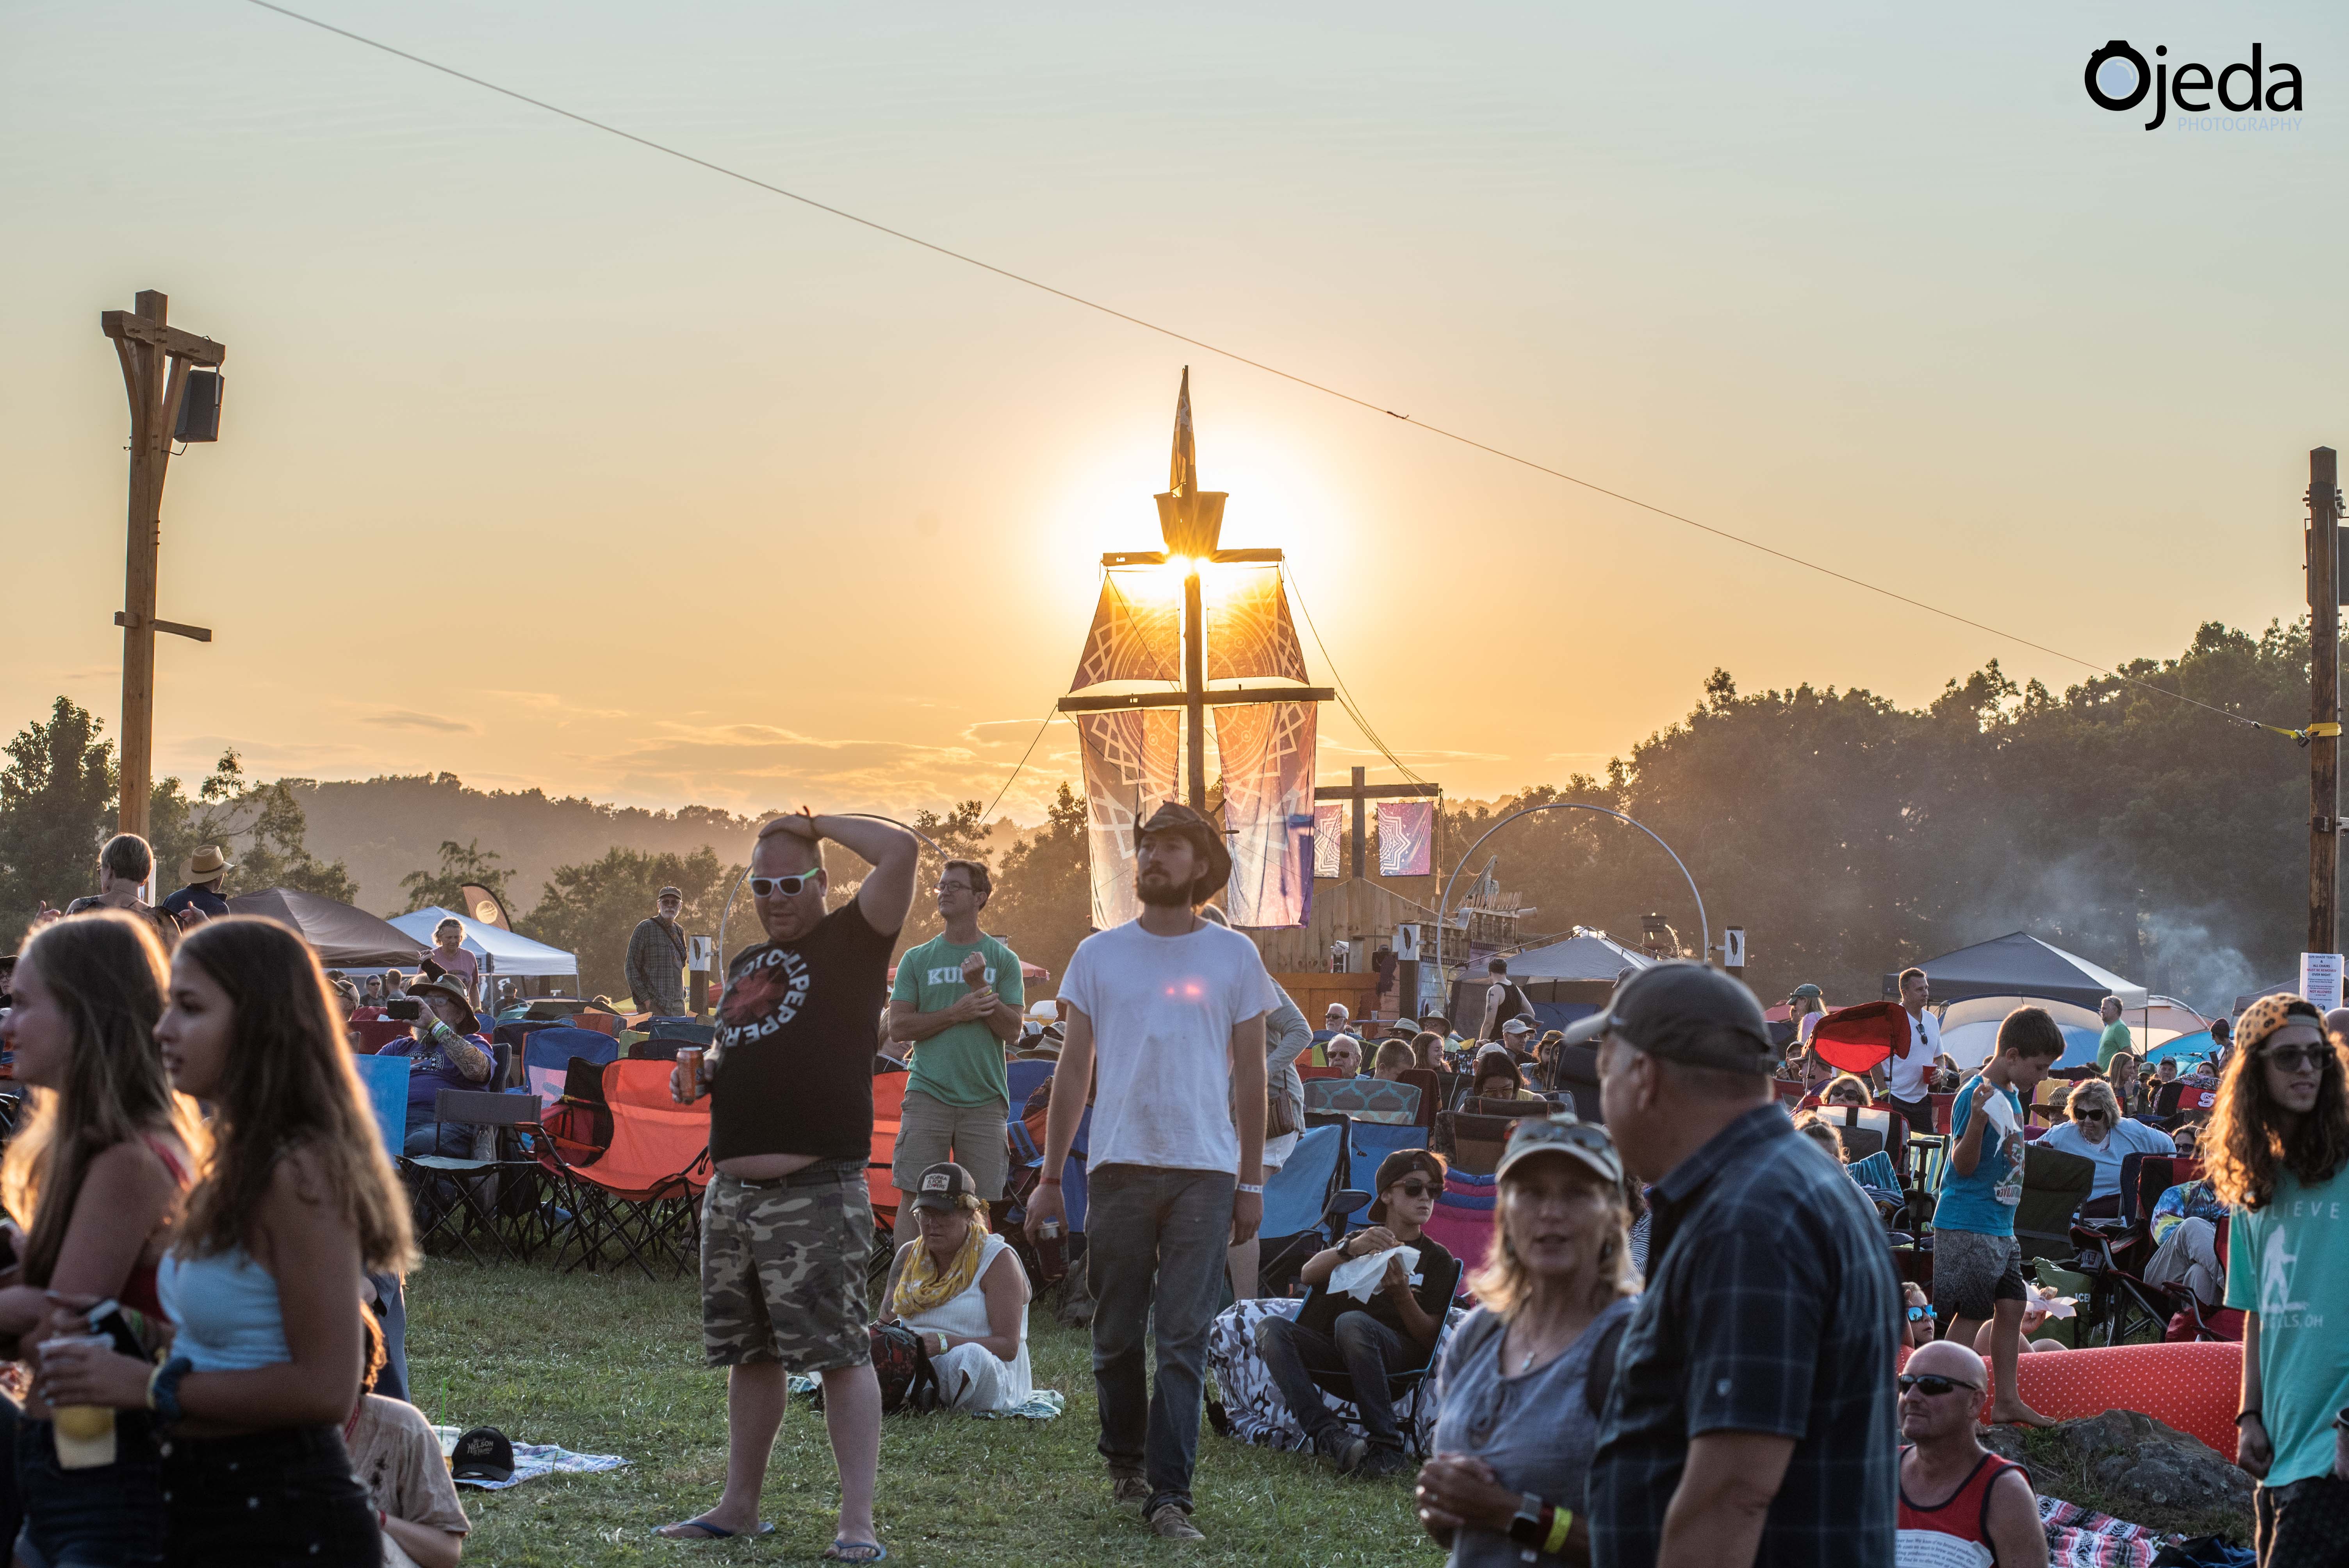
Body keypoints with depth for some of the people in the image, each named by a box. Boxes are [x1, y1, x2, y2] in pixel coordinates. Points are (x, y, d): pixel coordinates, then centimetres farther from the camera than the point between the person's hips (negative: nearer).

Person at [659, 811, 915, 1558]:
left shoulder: (848, 942, -1)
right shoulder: (745, 965, 20)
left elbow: (901, 851, -15)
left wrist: (813, 822, -3)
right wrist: (704, 1076, 10)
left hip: (816, 1191, -8)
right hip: (732, 1190, 8)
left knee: (840, 1353, -8)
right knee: (749, 1354, 15)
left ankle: (857, 1523, -8)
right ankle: (740, 1505, 25)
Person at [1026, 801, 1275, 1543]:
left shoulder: (1234, 957, 5)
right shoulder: (1099, 954, 7)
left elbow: (1249, 1076, 8)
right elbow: (1073, 1072, 9)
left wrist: (1252, 1181, 4)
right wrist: (1049, 1178, 5)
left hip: (1205, 1171, -1)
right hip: (1119, 1166, 1)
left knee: (1184, 1341, -4)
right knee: (1117, 1335, 8)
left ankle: (1169, 1495, -2)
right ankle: (1125, 1460, 28)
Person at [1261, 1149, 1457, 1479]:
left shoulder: (1437, 1259, 16)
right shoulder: (1361, 1239, 25)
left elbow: (1430, 1339, 3)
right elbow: (1308, 1275, 4)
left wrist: (1403, 1296, -15)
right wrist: (1351, 1248, -16)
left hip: (1400, 1352, -4)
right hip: (1336, 1353, 4)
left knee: (1352, 1322, -37)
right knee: (1270, 1328, -25)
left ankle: (1386, 1446, -39)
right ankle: (1328, 1436, -41)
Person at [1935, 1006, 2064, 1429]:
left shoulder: (2011, 1095, 11)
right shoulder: (1976, 1095, -17)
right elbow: (1963, 1165, -20)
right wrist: (1977, 1119, -33)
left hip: (2000, 1225, 9)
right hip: (1967, 1227, -9)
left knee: (2011, 1307, 11)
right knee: (1971, 1314, -6)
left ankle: (2006, 1400, 20)